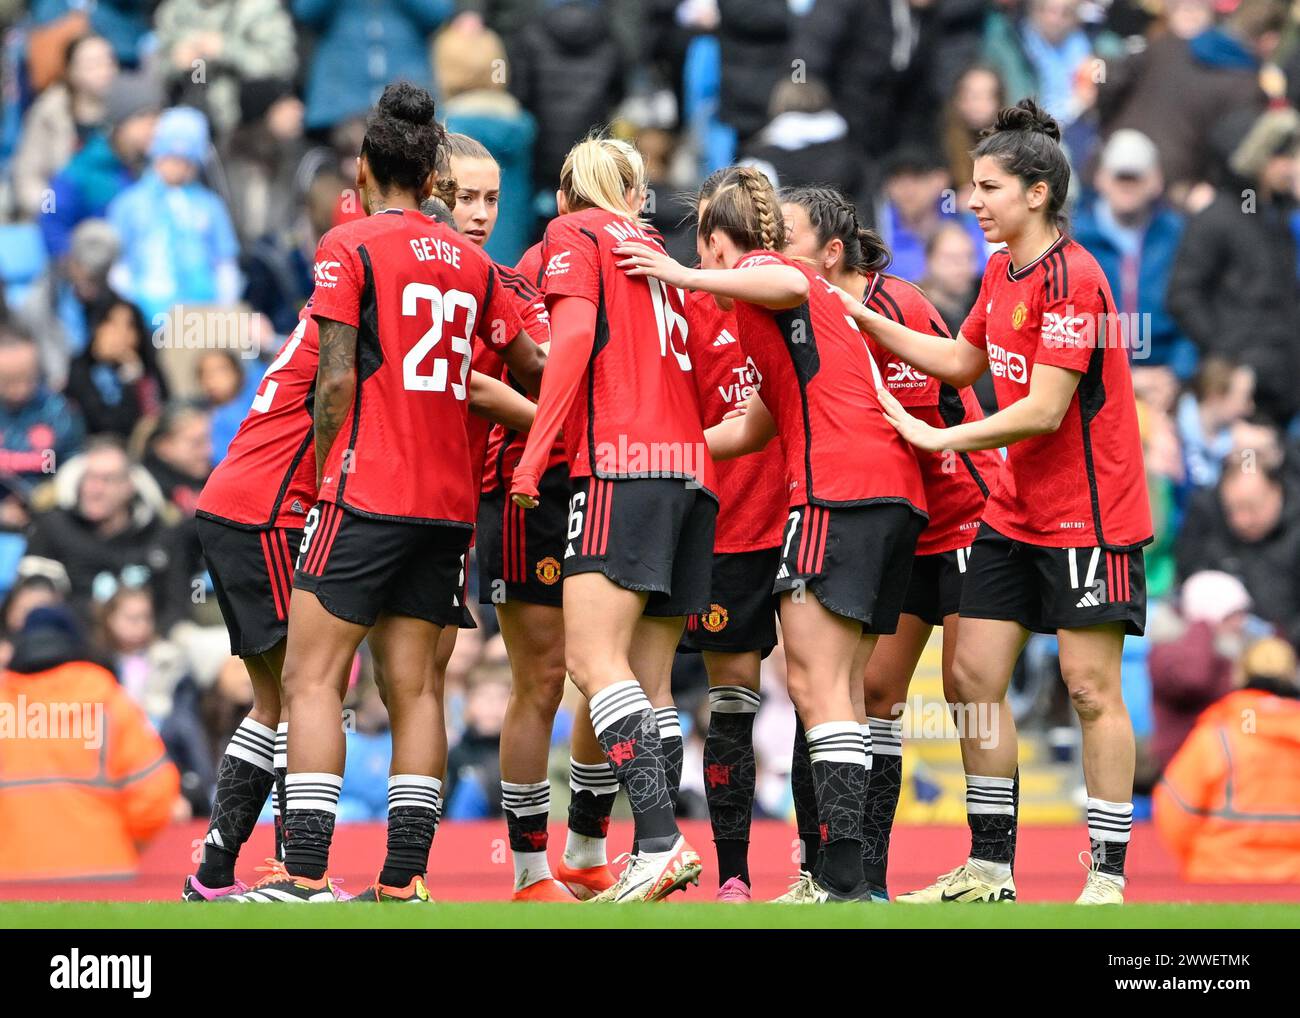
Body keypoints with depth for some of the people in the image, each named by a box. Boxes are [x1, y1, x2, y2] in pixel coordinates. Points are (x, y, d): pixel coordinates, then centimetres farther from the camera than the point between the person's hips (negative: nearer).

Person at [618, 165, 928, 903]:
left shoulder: (759, 268, 7)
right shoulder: (819, 300, 34)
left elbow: (788, 285, -21)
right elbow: (750, 430, 38)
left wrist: (689, 278, -23)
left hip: (839, 490, -9)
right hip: (897, 491, 9)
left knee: (815, 685, -12)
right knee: (837, 691, 9)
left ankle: (844, 882, -21)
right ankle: (844, 876, 4)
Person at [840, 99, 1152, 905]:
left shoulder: (1071, 279, -18)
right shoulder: (1002, 271, 9)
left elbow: (1044, 409, -22)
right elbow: (962, 361, 23)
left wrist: (939, 439, -15)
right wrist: (865, 319, 16)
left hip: (1089, 518, -9)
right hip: (1016, 512, 9)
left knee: (1090, 688, -6)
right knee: (973, 673, 6)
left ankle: (1109, 881, -1)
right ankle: (990, 869, 13)